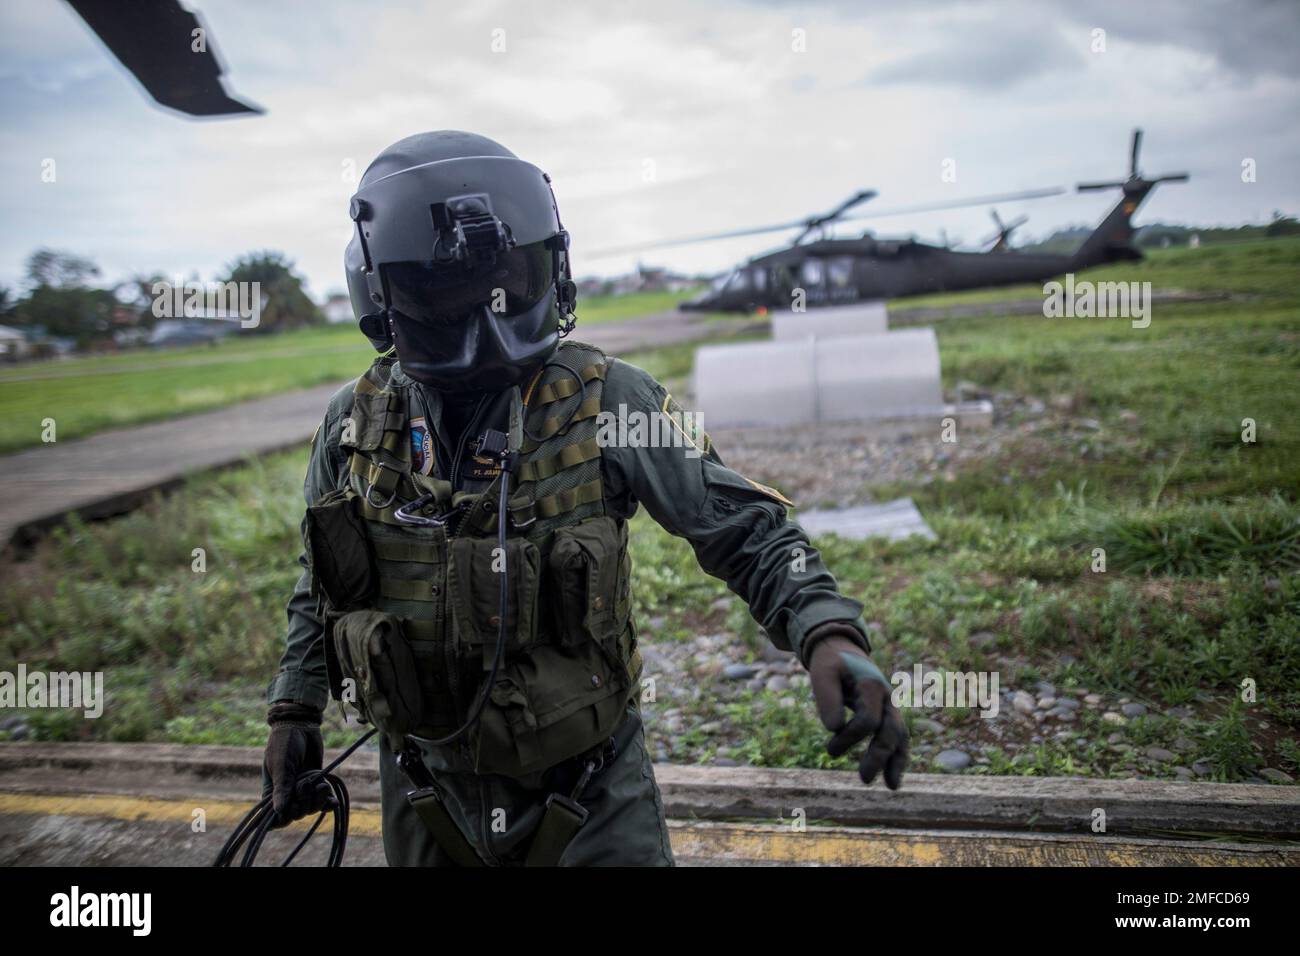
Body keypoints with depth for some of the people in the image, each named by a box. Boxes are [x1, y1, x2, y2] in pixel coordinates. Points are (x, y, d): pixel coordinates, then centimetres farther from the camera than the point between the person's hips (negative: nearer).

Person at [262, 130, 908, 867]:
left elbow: (744, 529, -10)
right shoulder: (355, 425, -5)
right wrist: (295, 711, 11)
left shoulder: (606, 404, -15)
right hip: (427, 793, 3)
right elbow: (322, 584, 12)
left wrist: (828, 631, -25)